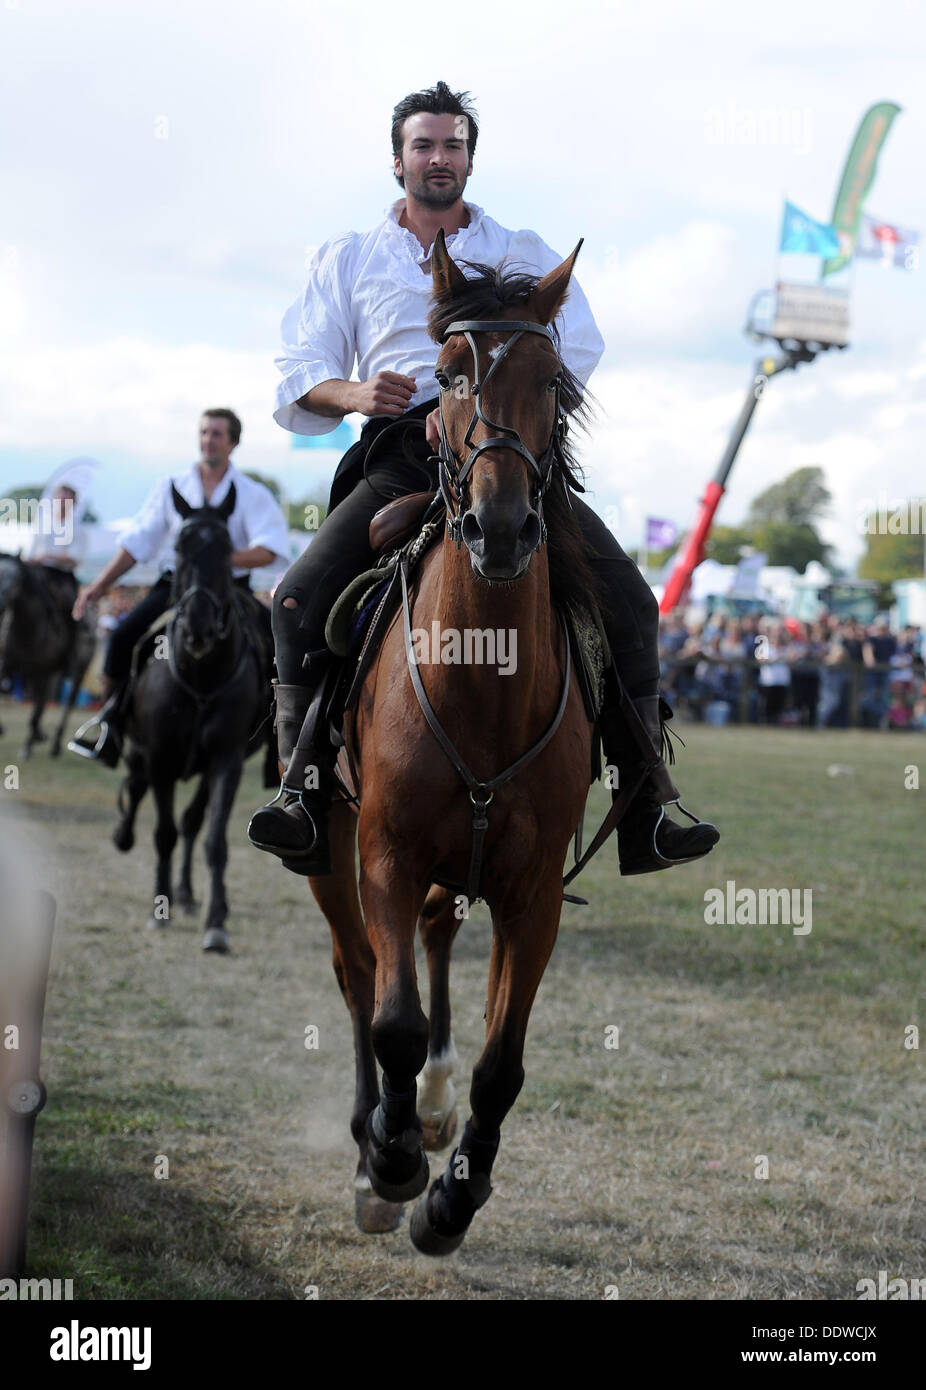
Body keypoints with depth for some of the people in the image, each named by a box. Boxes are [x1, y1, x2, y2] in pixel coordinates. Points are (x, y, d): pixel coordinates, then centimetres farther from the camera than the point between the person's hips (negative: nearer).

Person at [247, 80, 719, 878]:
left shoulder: (525, 256, 18)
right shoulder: (349, 260, 19)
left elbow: (578, 348, 1)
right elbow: (300, 378, 13)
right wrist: (355, 394, -12)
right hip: (399, 455, 0)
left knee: (629, 602, -17)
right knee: (300, 602, -24)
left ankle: (648, 812, -11)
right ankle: (305, 792, -17)